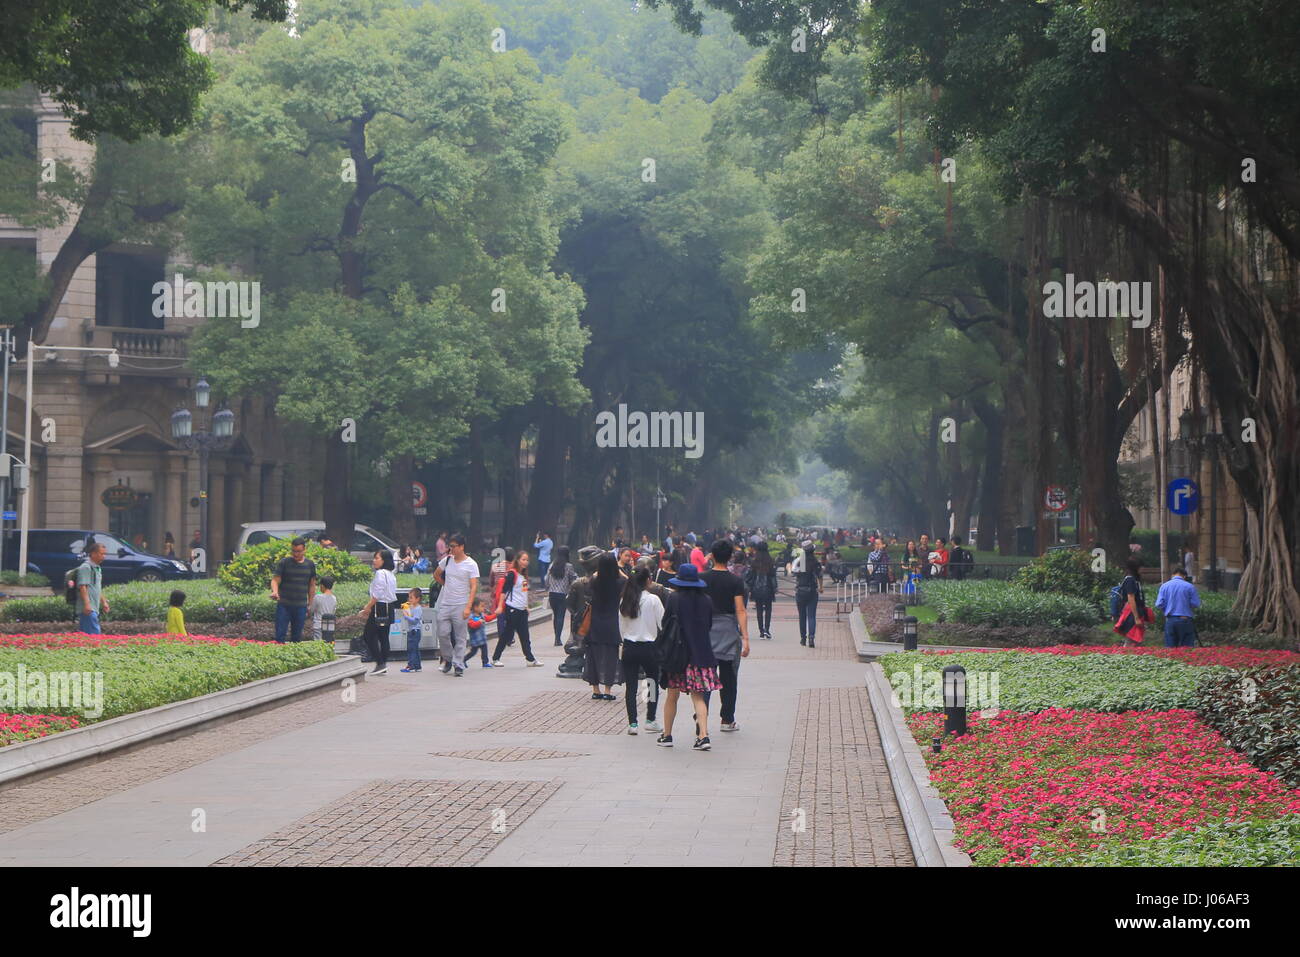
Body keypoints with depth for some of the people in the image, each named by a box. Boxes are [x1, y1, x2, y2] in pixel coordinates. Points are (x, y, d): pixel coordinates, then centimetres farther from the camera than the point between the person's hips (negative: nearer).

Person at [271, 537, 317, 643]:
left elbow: (312, 585, 15)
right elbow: (275, 580, -7)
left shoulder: (310, 564, 6)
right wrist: (275, 591, -28)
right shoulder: (283, 563, -3)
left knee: (297, 636, 7)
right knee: (280, 635, -5)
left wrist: (310, 604, 13)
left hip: (301, 606, 2)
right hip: (284, 605, -2)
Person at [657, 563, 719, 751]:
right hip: (701, 653, 2)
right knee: (698, 696, 5)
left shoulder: (674, 598, -9)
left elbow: (665, 624, -3)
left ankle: (667, 735, 18)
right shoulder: (706, 600, 1)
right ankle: (703, 735, -8)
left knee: (672, 696, 9)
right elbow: (709, 626, 11)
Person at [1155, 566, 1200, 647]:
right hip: (1185, 620, -2)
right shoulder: (1189, 586, -4)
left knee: (1170, 648, 6)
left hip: (1170, 620, 2)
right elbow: (1196, 604, -3)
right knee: (1187, 647, 1)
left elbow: (1159, 604, -2)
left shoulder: (1164, 586, 2)